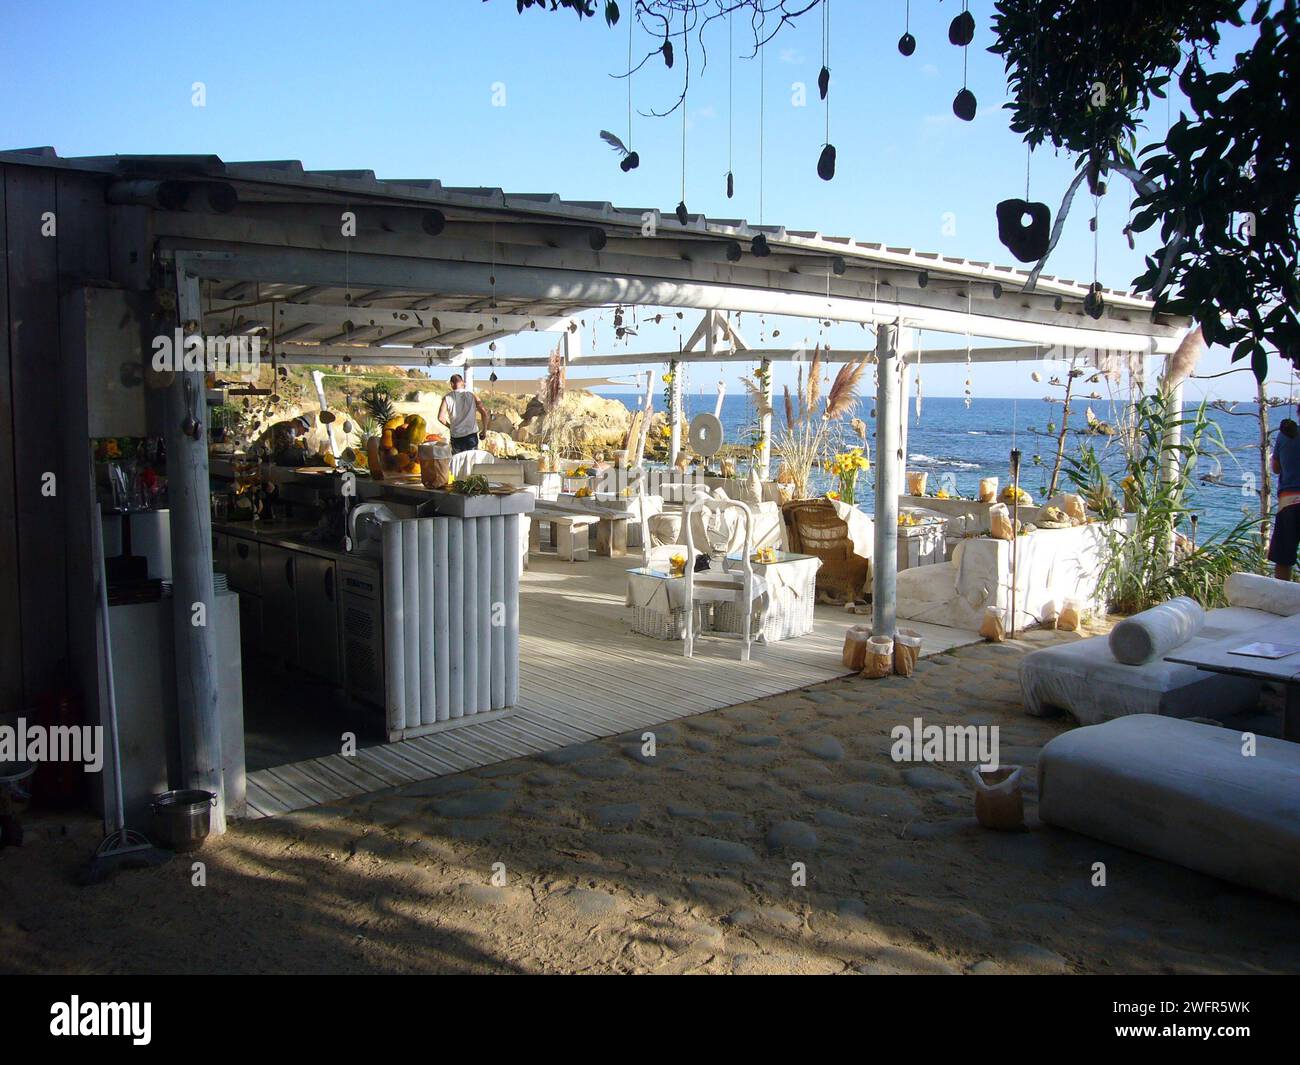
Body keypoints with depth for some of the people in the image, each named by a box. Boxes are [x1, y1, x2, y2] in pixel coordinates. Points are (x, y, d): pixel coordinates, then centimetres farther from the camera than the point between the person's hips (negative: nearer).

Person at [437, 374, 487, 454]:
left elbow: (441, 417, -6)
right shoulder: (472, 396, 1)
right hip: (471, 434, 0)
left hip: (456, 436, 1)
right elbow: (484, 412, -7)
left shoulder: (447, 398, 0)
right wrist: (484, 430, 2)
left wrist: (449, 426, 12)